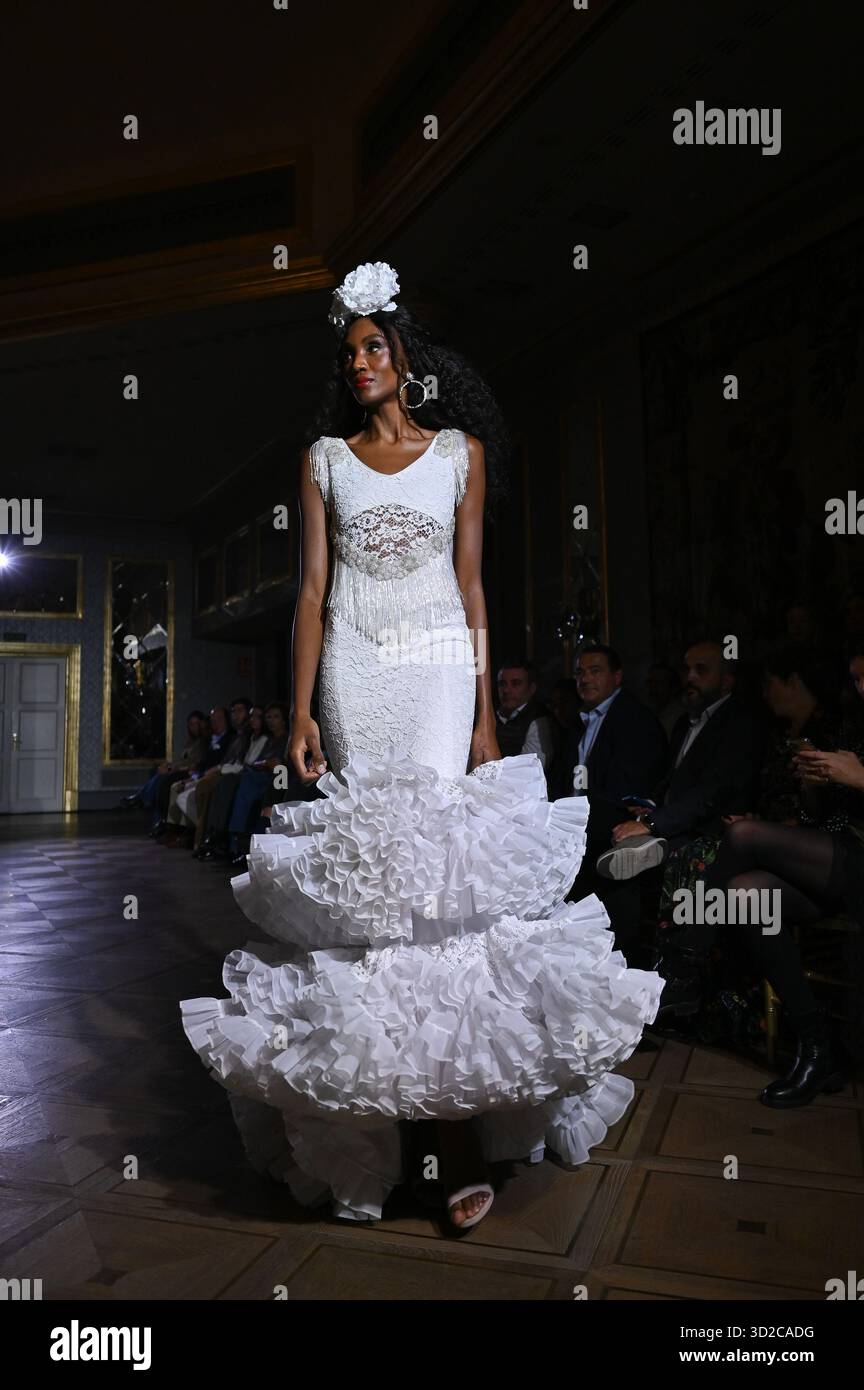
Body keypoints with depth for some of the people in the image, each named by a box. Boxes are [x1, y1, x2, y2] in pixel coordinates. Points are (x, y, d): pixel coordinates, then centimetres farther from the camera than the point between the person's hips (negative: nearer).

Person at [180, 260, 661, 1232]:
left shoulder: (460, 450, 9)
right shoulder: (325, 456, 11)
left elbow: (472, 585, 6)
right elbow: (312, 587, 6)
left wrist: (486, 712, -1)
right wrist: (300, 709, -2)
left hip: (437, 669, -1)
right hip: (354, 674, 2)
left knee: (441, 864, -9)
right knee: (359, 866, 1)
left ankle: (461, 1127, 0)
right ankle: (370, 1130, 15)